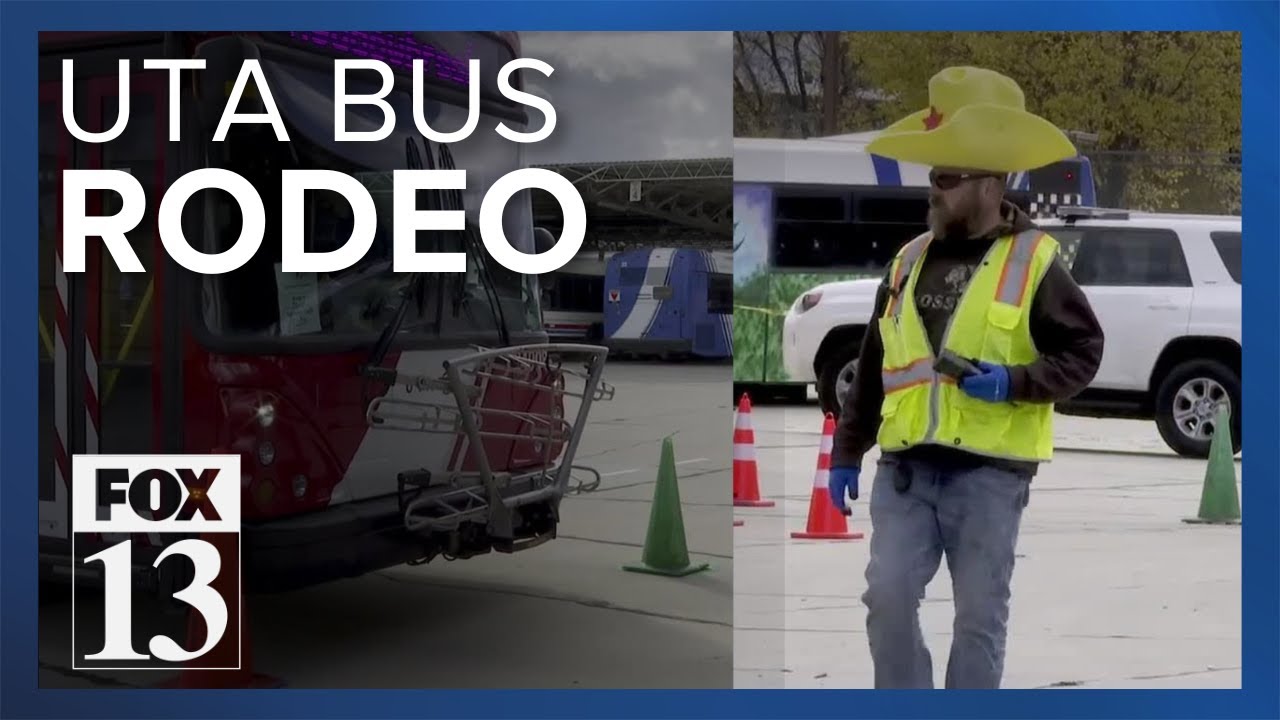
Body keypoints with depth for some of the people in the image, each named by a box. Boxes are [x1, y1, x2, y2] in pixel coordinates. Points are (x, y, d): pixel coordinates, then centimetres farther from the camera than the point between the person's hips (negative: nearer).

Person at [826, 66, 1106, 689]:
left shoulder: (1033, 260, -2)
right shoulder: (909, 261, 12)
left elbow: (1082, 350, -1)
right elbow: (872, 367, 17)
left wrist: (1014, 383, -17)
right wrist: (846, 452, 15)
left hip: (988, 471, -4)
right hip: (904, 467, 4)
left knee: (979, 616, 3)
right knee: (887, 599, -3)